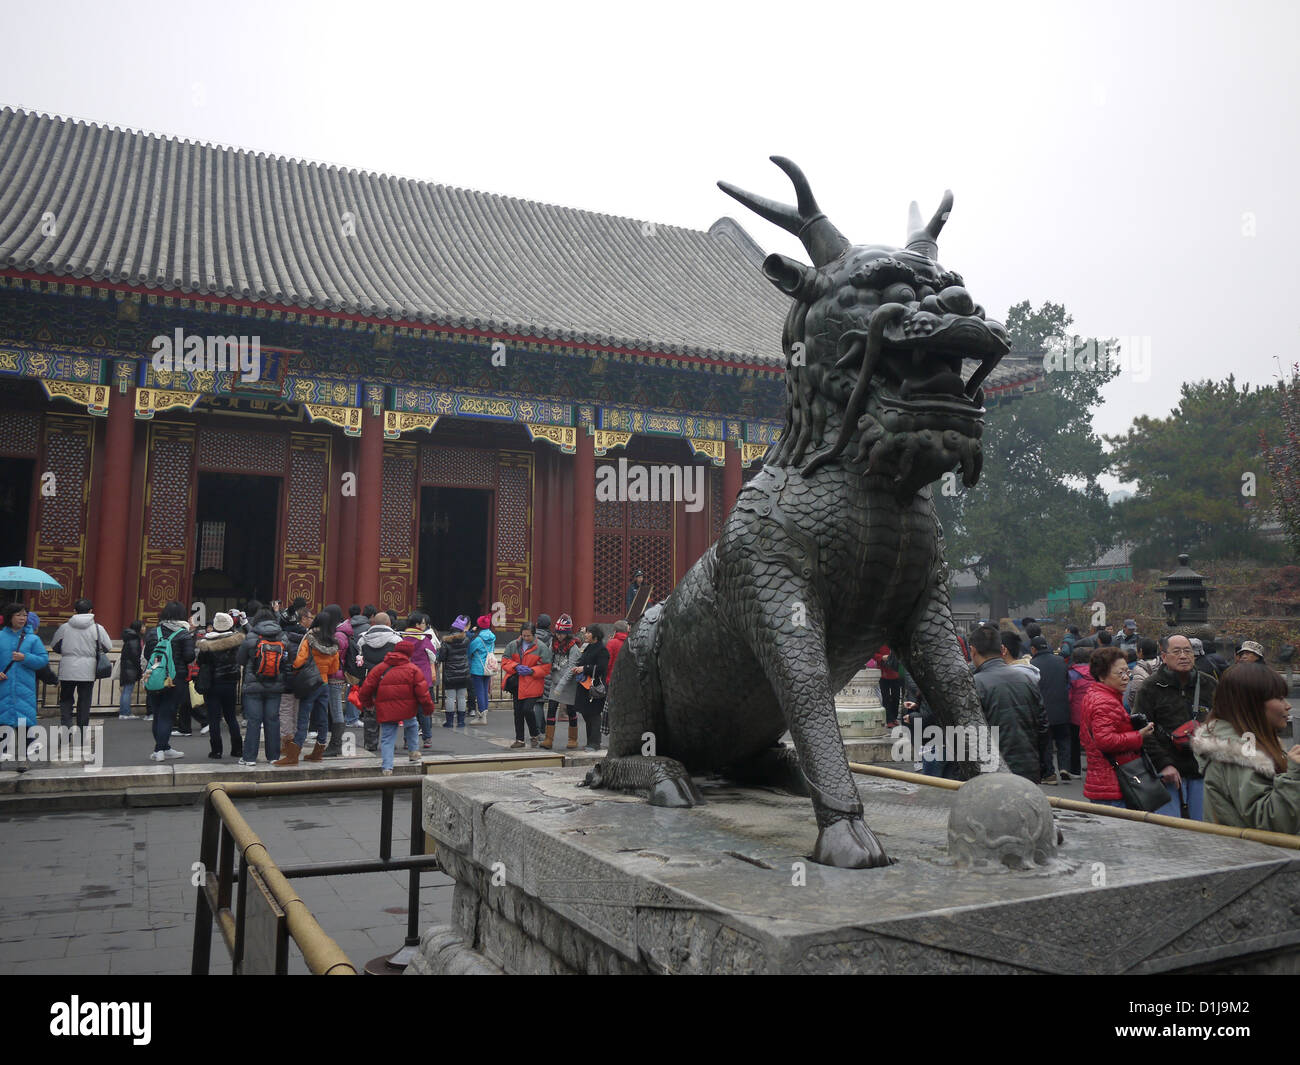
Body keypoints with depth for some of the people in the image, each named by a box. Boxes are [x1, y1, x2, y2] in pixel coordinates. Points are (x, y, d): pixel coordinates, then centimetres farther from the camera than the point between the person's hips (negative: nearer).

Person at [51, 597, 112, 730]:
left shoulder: (64, 627, -1)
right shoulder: (97, 628, -5)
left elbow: (54, 645, 10)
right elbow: (108, 647, -1)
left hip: (67, 669, 1)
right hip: (88, 670, -1)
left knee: (65, 698, 12)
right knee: (84, 699, 8)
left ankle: (65, 725, 1)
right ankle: (83, 726, 11)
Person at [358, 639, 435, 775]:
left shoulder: (379, 668, 7)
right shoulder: (414, 669, 1)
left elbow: (366, 689, 7)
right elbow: (423, 692, -4)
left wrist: (367, 704, 26)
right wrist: (429, 710, 8)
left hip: (386, 711, 1)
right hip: (408, 710, -1)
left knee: (387, 739, 7)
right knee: (411, 725, 30)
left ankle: (387, 768, -3)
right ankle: (413, 752, 28)